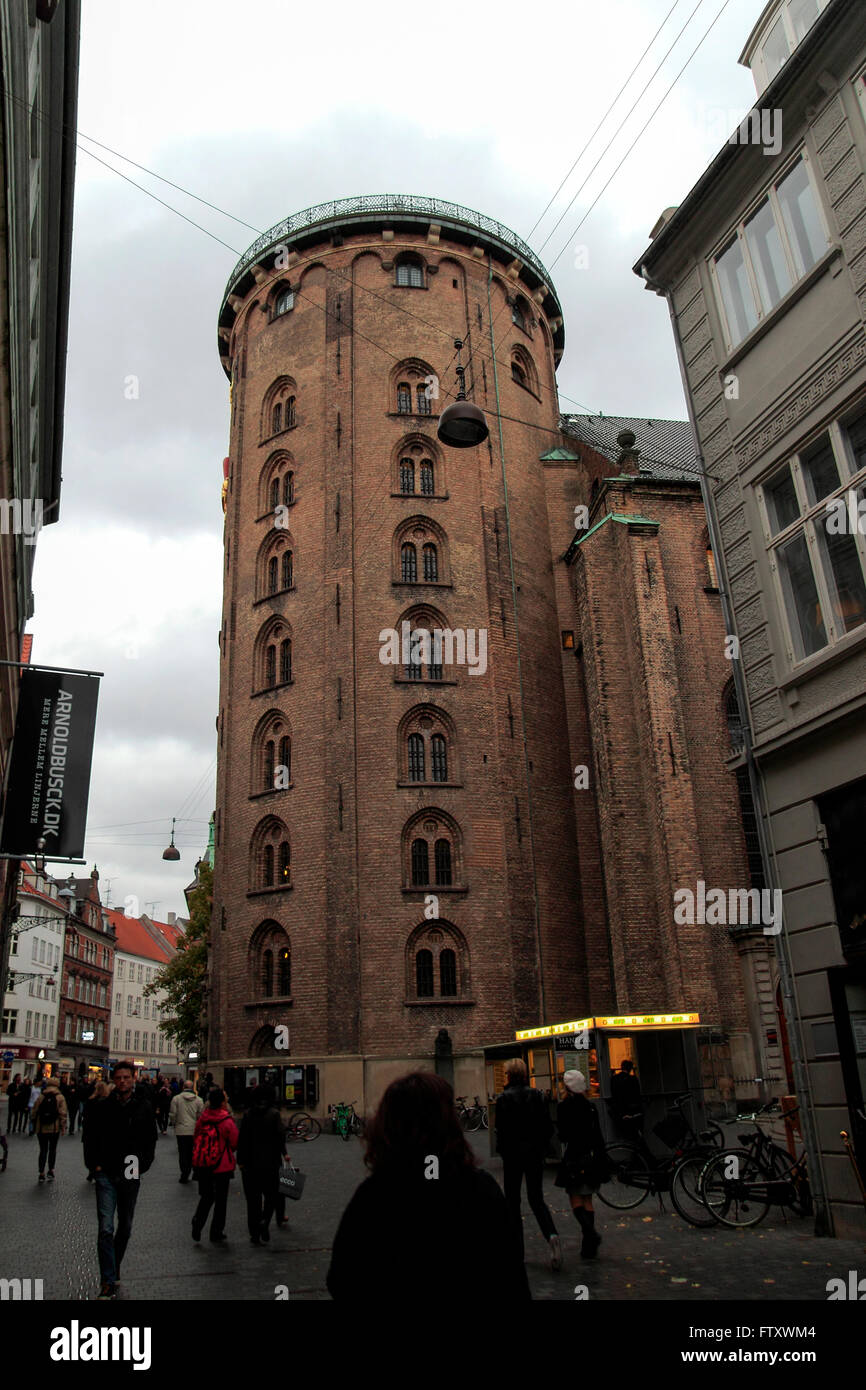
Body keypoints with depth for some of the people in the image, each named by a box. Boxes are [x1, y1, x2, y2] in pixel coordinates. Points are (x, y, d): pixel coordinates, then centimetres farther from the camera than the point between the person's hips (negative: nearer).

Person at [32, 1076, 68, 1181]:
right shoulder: (60, 1098, -4)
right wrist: (63, 1127, -2)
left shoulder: (40, 1097, 0)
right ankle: (51, 1171, 5)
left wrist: (34, 1125, 17)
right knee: (52, 1149, 12)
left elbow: (34, 1112, 4)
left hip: (41, 1128, 1)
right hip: (55, 1128, -1)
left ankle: (41, 1173, 6)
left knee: (43, 1150, 8)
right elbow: (63, 1113, -9)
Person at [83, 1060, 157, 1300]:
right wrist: (94, 1165, -5)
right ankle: (109, 1282, -3)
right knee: (106, 1229, -9)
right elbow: (89, 1138, 4)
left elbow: (151, 1140, 8)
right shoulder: (101, 1108, -2)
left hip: (131, 1176, 2)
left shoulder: (143, 1109, 1)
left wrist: (142, 1166, -2)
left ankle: (114, 1269, 34)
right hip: (106, 1175, -2)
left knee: (125, 1228, 14)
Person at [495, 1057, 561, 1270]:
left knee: (512, 1202, 10)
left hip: (513, 1155, -4)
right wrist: (541, 1147, 13)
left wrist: (502, 1150, 3)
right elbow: (548, 1126, 1)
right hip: (535, 1154, 4)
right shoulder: (537, 1095, 0)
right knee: (536, 1198, 13)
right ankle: (551, 1235, -11)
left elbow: (502, 1130, -14)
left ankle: (517, 1250, 13)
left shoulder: (504, 1098, -13)